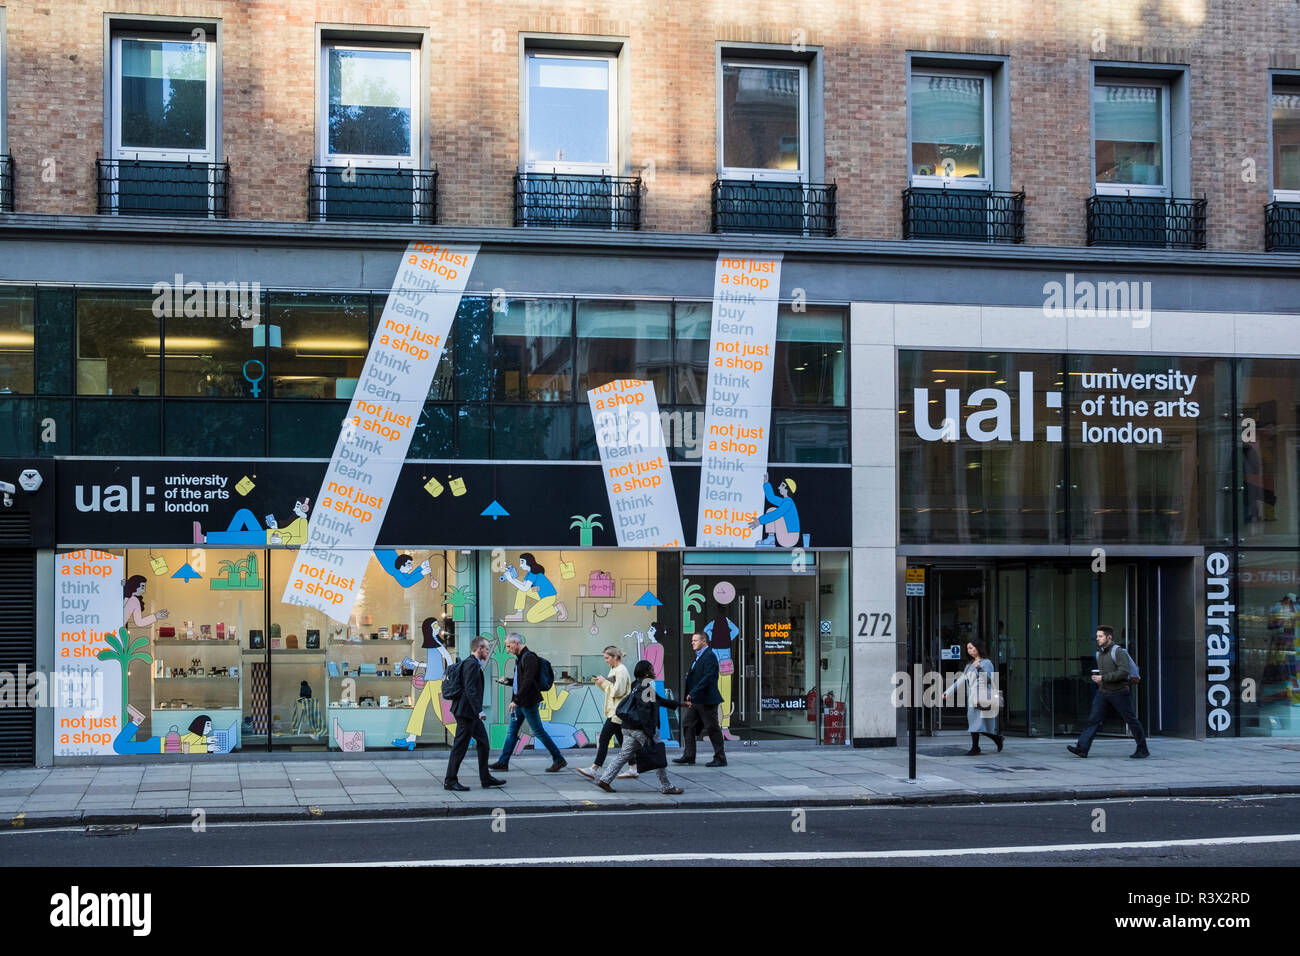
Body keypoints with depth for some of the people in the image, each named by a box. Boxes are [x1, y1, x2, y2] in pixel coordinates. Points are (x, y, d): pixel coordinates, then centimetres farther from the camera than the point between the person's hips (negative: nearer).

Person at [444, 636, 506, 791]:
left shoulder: (474, 664, 16)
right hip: (466, 711, -11)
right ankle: (450, 781, 0)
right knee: (460, 746, -5)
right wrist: (479, 710, -24)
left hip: (470, 713, 11)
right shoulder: (471, 664, -16)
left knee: (483, 742, 13)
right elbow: (470, 689, -24)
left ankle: (486, 778, 19)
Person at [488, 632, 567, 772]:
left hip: (528, 703, -10)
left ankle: (559, 760, 4)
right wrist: (507, 681, 6)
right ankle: (503, 762, 13)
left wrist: (516, 700, -26)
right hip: (520, 703, 10)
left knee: (538, 731, -4)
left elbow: (528, 682, -24)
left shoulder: (529, 658, -16)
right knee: (512, 731, 9)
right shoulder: (519, 658, 15)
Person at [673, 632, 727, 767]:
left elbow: (708, 677, -23)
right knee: (688, 724, 8)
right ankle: (688, 755, 14)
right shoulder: (698, 657, 16)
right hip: (695, 700, 10)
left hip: (706, 700, -10)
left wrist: (692, 693, -24)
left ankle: (720, 759, 5)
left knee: (712, 728, -3)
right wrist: (689, 697, 13)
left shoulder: (709, 656, -14)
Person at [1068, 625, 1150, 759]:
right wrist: (1096, 677, 7)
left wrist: (1103, 678, -23)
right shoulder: (1099, 653, 13)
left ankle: (1143, 749, 16)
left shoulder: (1119, 652, -12)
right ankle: (1082, 748, -14)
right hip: (1103, 692, 7)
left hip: (1119, 692, -7)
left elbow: (1124, 672, -23)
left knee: (1131, 720, 3)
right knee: (1093, 718, -6)